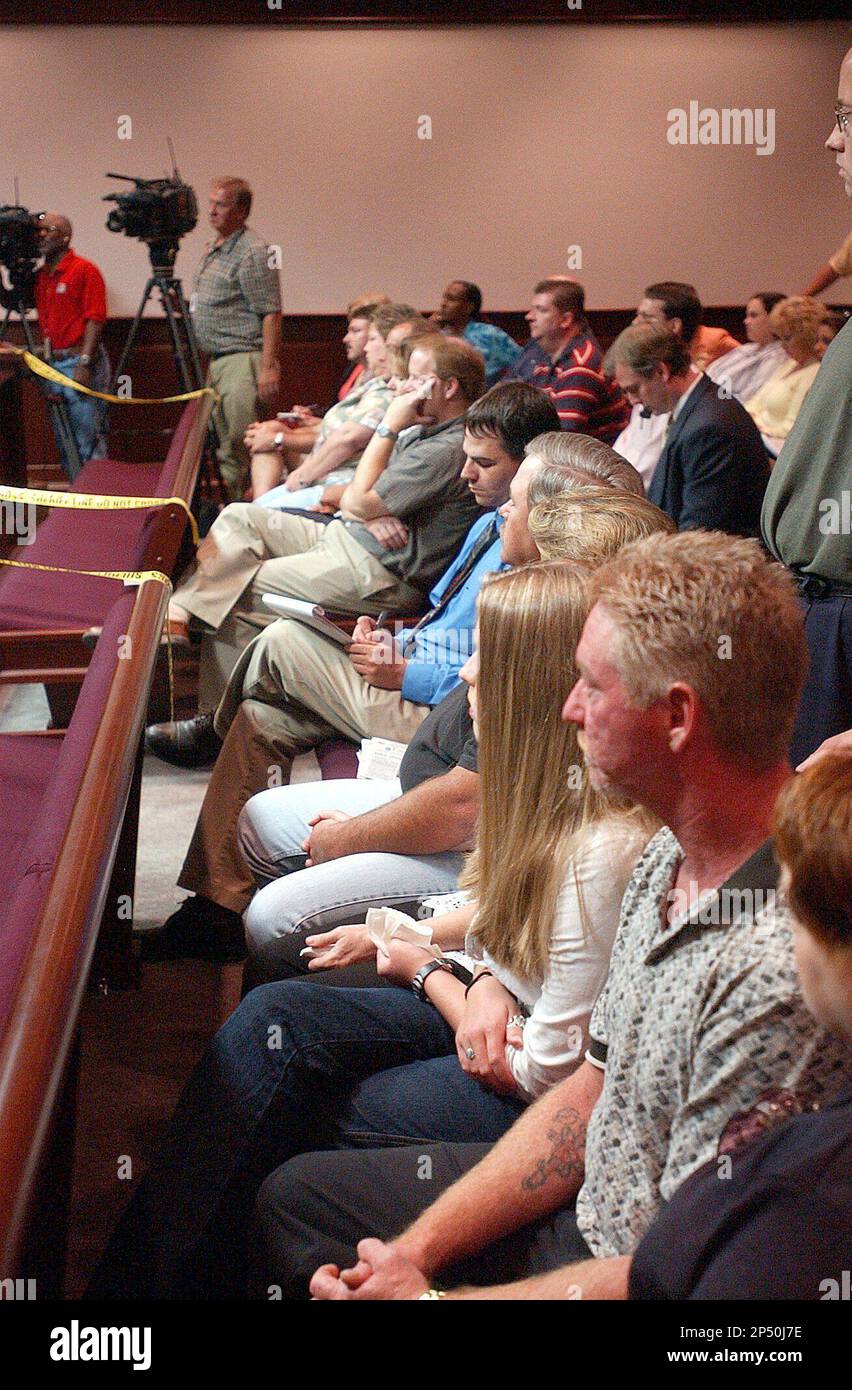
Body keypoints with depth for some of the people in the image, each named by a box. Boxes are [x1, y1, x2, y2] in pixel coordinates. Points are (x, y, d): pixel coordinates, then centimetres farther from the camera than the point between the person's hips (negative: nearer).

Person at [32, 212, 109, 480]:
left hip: (80, 362, -7)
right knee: (64, 442, 9)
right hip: (53, 364, 7)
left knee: (88, 438, -7)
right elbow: (42, 321, 17)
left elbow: (95, 319, -12)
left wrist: (84, 363, -18)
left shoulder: (85, 270, -5)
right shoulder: (39, 276, 15)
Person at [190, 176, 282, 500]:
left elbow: (271, 314, -17)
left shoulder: (253, 252, -11)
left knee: (236, 447, -11)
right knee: (221, 446, 12)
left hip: (242, 361, -10)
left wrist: (268, 367, -22)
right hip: (215, 361, 10)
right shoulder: (212, 249, 18)